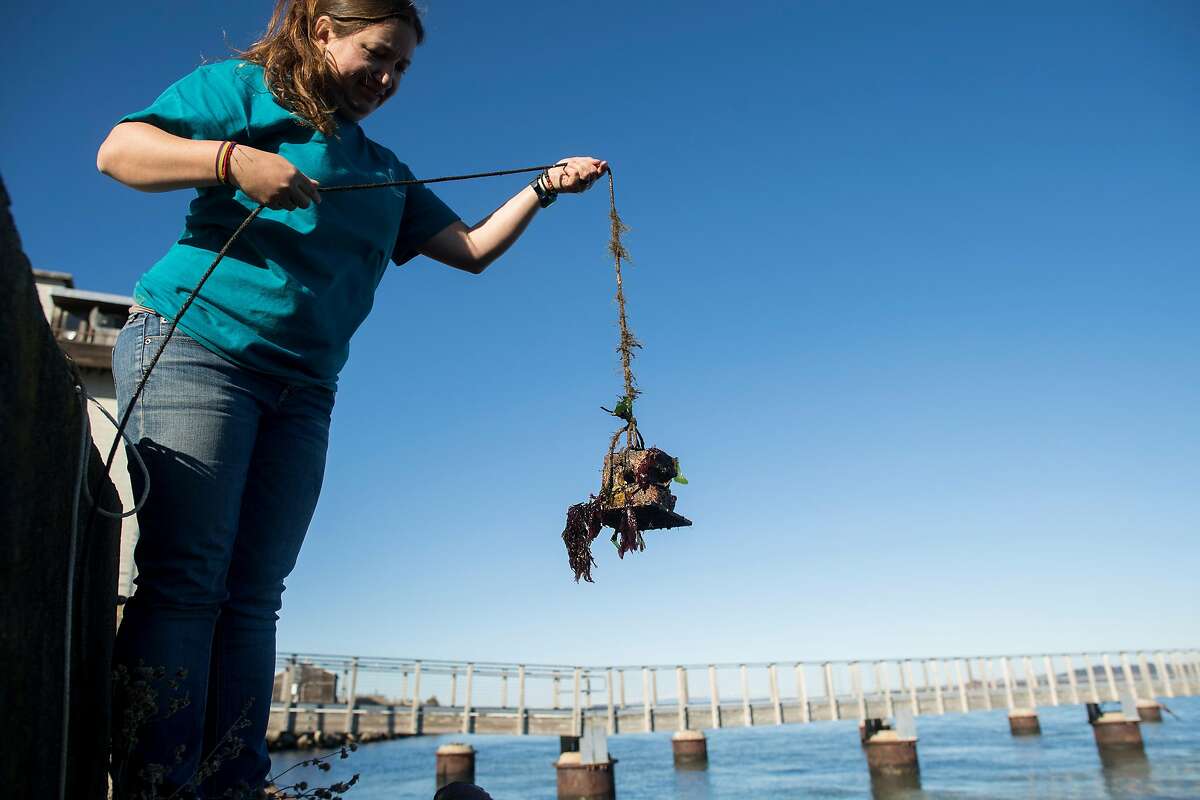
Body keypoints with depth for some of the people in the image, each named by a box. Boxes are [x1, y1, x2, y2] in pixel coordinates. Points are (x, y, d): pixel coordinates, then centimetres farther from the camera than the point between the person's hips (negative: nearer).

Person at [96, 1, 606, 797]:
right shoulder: (243, 89, 11)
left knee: (253, 596, 0)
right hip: (196, 344, -5)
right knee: (185, 577, -14)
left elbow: (472, 247, 22)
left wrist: (543, 187, 12)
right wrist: (231, 159, -16)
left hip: (301, 387, 6)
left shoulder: (384, 170, 27)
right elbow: (119, 150, -1)